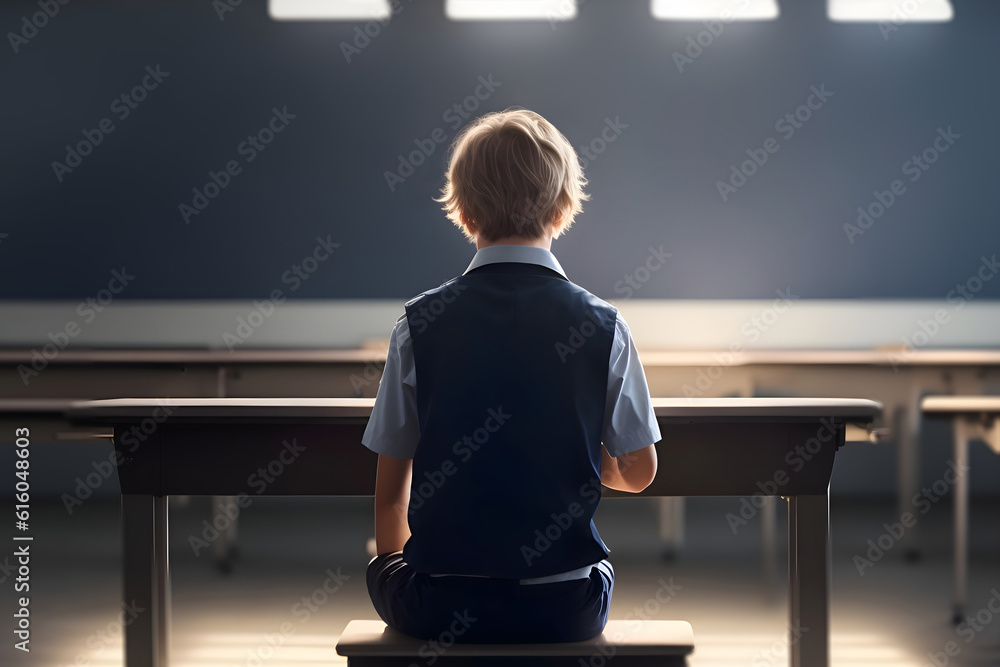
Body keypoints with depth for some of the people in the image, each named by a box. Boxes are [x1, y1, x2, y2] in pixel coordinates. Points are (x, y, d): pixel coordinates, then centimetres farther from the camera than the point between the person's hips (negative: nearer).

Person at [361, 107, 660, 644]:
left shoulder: (420, 324, -6)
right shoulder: (603, 327, -5)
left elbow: (391, 484, 0)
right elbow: (638, 473, 4)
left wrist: (391, 565, 19)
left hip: (441, 612, -1)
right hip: (565, 612, 1)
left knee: (384, 571, 32)